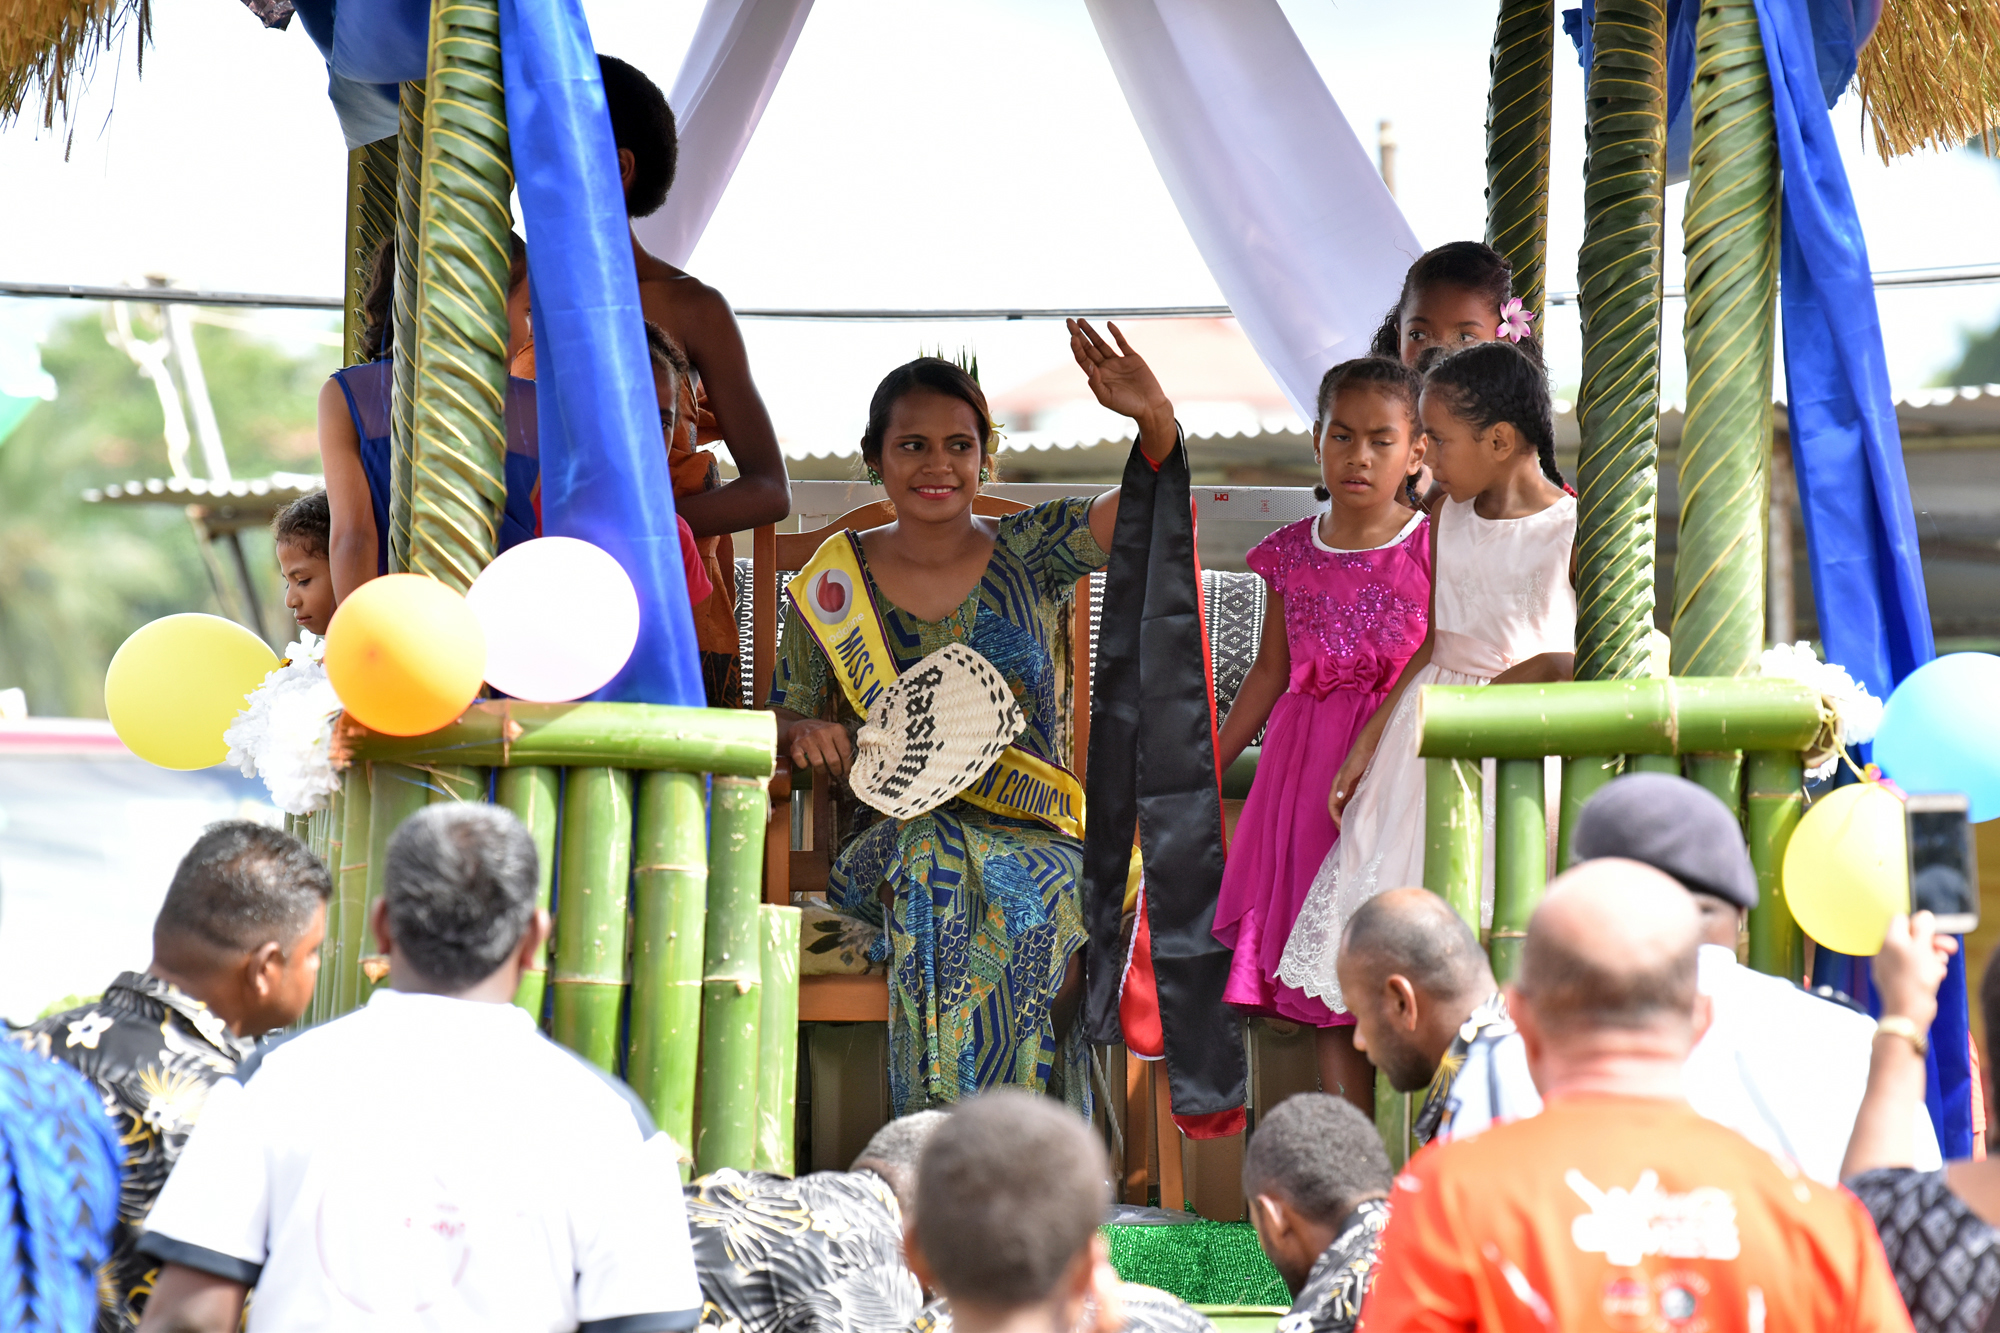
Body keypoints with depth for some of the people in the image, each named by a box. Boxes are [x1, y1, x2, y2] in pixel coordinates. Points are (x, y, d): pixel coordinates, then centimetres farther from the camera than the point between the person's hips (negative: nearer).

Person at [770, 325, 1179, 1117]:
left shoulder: (1030, 554, 6)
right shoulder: (837, 583, 8)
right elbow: (787, 720, 15)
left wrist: (1153, 415, -30)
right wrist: (804, 734, -10)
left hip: (1032, 835, 0)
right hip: (889, 838, 0)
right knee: (937, 872, -34)